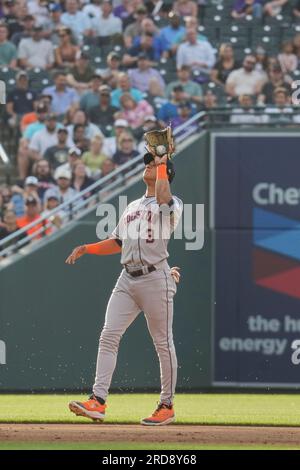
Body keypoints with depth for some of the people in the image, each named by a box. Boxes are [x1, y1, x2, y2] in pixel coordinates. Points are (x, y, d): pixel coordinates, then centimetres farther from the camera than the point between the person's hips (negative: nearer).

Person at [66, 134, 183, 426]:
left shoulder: (172, 205, -2)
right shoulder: (133, 207, 23)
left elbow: (163, 195, -28)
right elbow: (117, 243, 27)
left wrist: (162, 164, -14)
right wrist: (86, 248, 14)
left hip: (155, 279, -7)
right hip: (128, 279, 7)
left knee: (163, 343, 0)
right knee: (109, 336, -6)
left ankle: (167, 406, 9)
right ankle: (98, 401, -12)